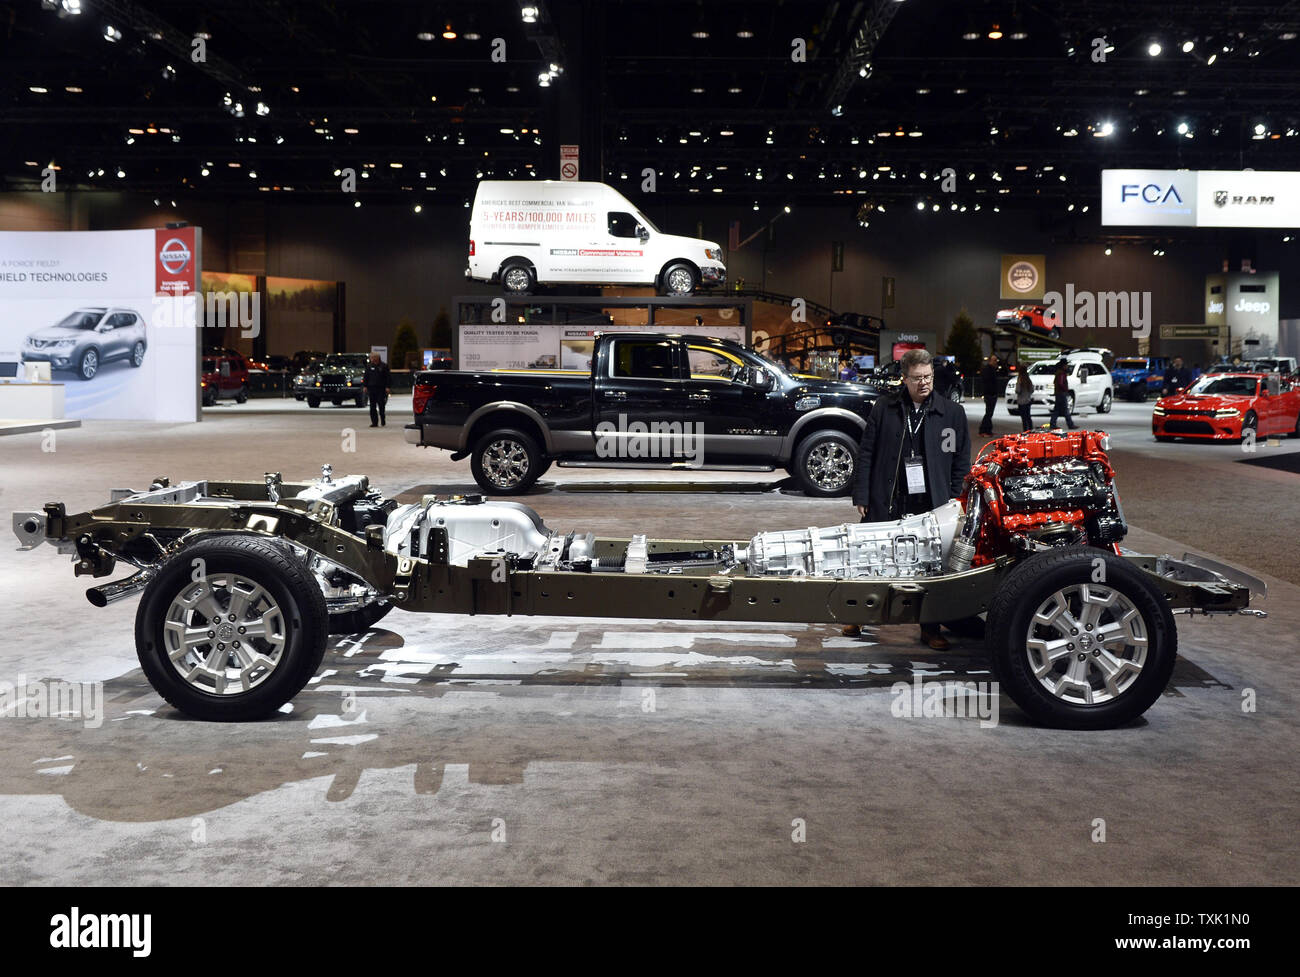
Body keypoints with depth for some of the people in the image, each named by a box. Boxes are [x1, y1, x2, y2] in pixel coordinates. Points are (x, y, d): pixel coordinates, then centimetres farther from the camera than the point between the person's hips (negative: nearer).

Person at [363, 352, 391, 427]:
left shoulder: (384, 366, 1)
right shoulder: (369, 367, 12)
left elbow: (388, 377, -1)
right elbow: (366, 377, 16)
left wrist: (388, 387, -9)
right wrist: (365, 386, 7)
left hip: (381, 388, -4)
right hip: (372, 388, 4)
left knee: (381, 405, -6)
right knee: (372, 406, 0)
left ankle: (382, 418, 18)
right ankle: (374, 422, 4)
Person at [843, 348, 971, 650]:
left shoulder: (952, 412, 4)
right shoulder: (885, 408, 3)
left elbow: (961, 461, 8)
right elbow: (866, 453, 5)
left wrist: (953, 504, 3)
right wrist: (862, 495, 0)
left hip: (931, 506, 0)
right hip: (886, 503, 0)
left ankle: (930, 629, 18)